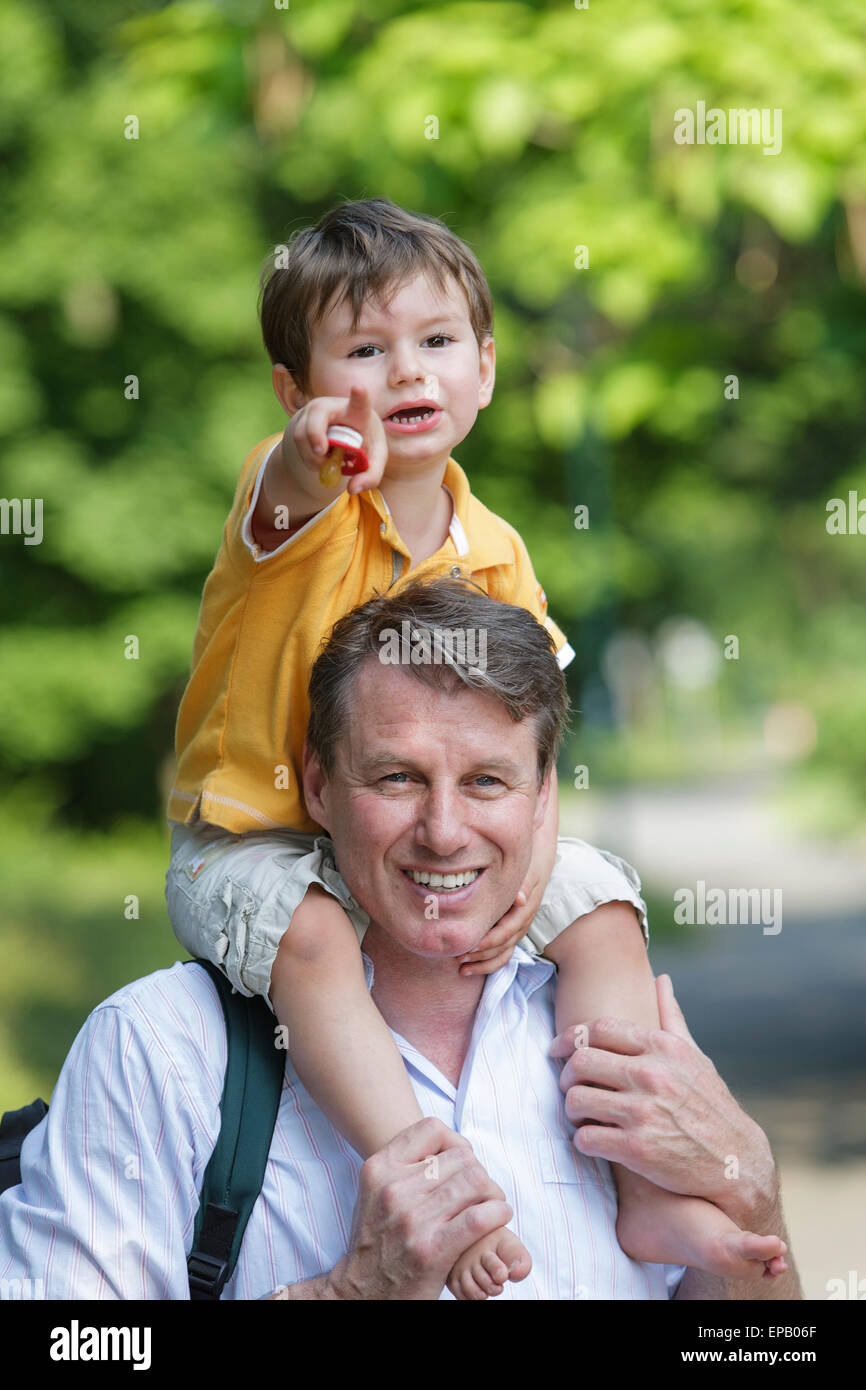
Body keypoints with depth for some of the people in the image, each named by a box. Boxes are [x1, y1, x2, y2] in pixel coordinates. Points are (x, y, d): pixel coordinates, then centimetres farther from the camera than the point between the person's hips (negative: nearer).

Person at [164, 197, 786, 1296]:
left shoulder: (491, 554, 0)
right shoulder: (298, 502, -16)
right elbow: (286, 501, -43)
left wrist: (532, 857, -18)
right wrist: (314, 462, -69)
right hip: (254, 840, -5)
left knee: (598, 908, -8)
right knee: (313, 938, -35)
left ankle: (647, 1189, -6)